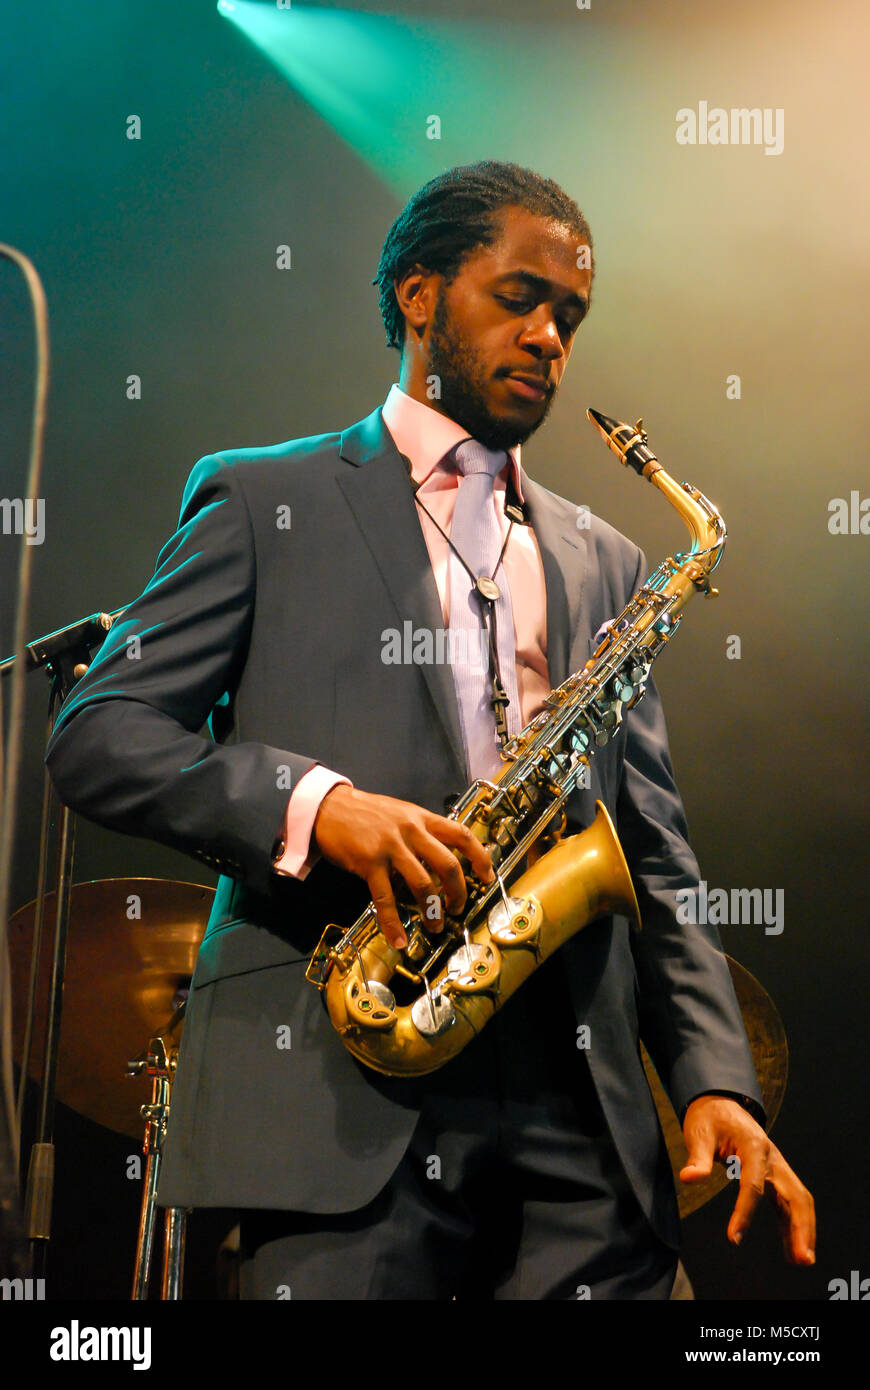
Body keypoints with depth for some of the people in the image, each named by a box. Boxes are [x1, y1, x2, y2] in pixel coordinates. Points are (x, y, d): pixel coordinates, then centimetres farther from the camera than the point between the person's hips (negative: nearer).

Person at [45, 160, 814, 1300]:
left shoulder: (605, 564, 21)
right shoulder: (263, 500, 10)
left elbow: (656, 859, 17)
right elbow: (95, 736, 1)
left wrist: (716, 1079, 3)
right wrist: (313, 802, -16)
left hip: (584, 1116, 4)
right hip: (341, 1090, -3)